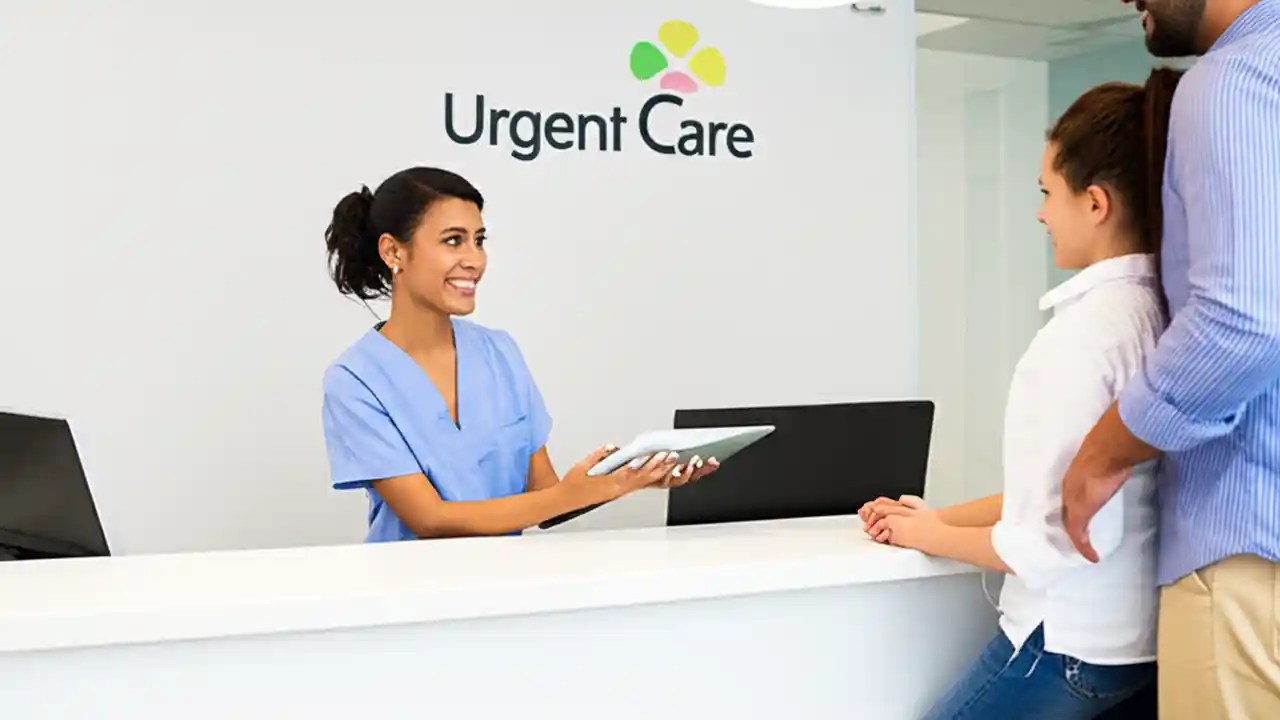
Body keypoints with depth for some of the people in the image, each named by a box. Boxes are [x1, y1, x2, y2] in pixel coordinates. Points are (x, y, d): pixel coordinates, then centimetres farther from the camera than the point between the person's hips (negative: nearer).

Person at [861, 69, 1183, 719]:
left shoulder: (1084, 330, -22)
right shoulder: (1165, 313, 2)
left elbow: (1047, 541, -20)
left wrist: (929, 537, -4)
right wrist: (941, 516, 12)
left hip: (1070, 643, -7)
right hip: (1150, 636, 8)